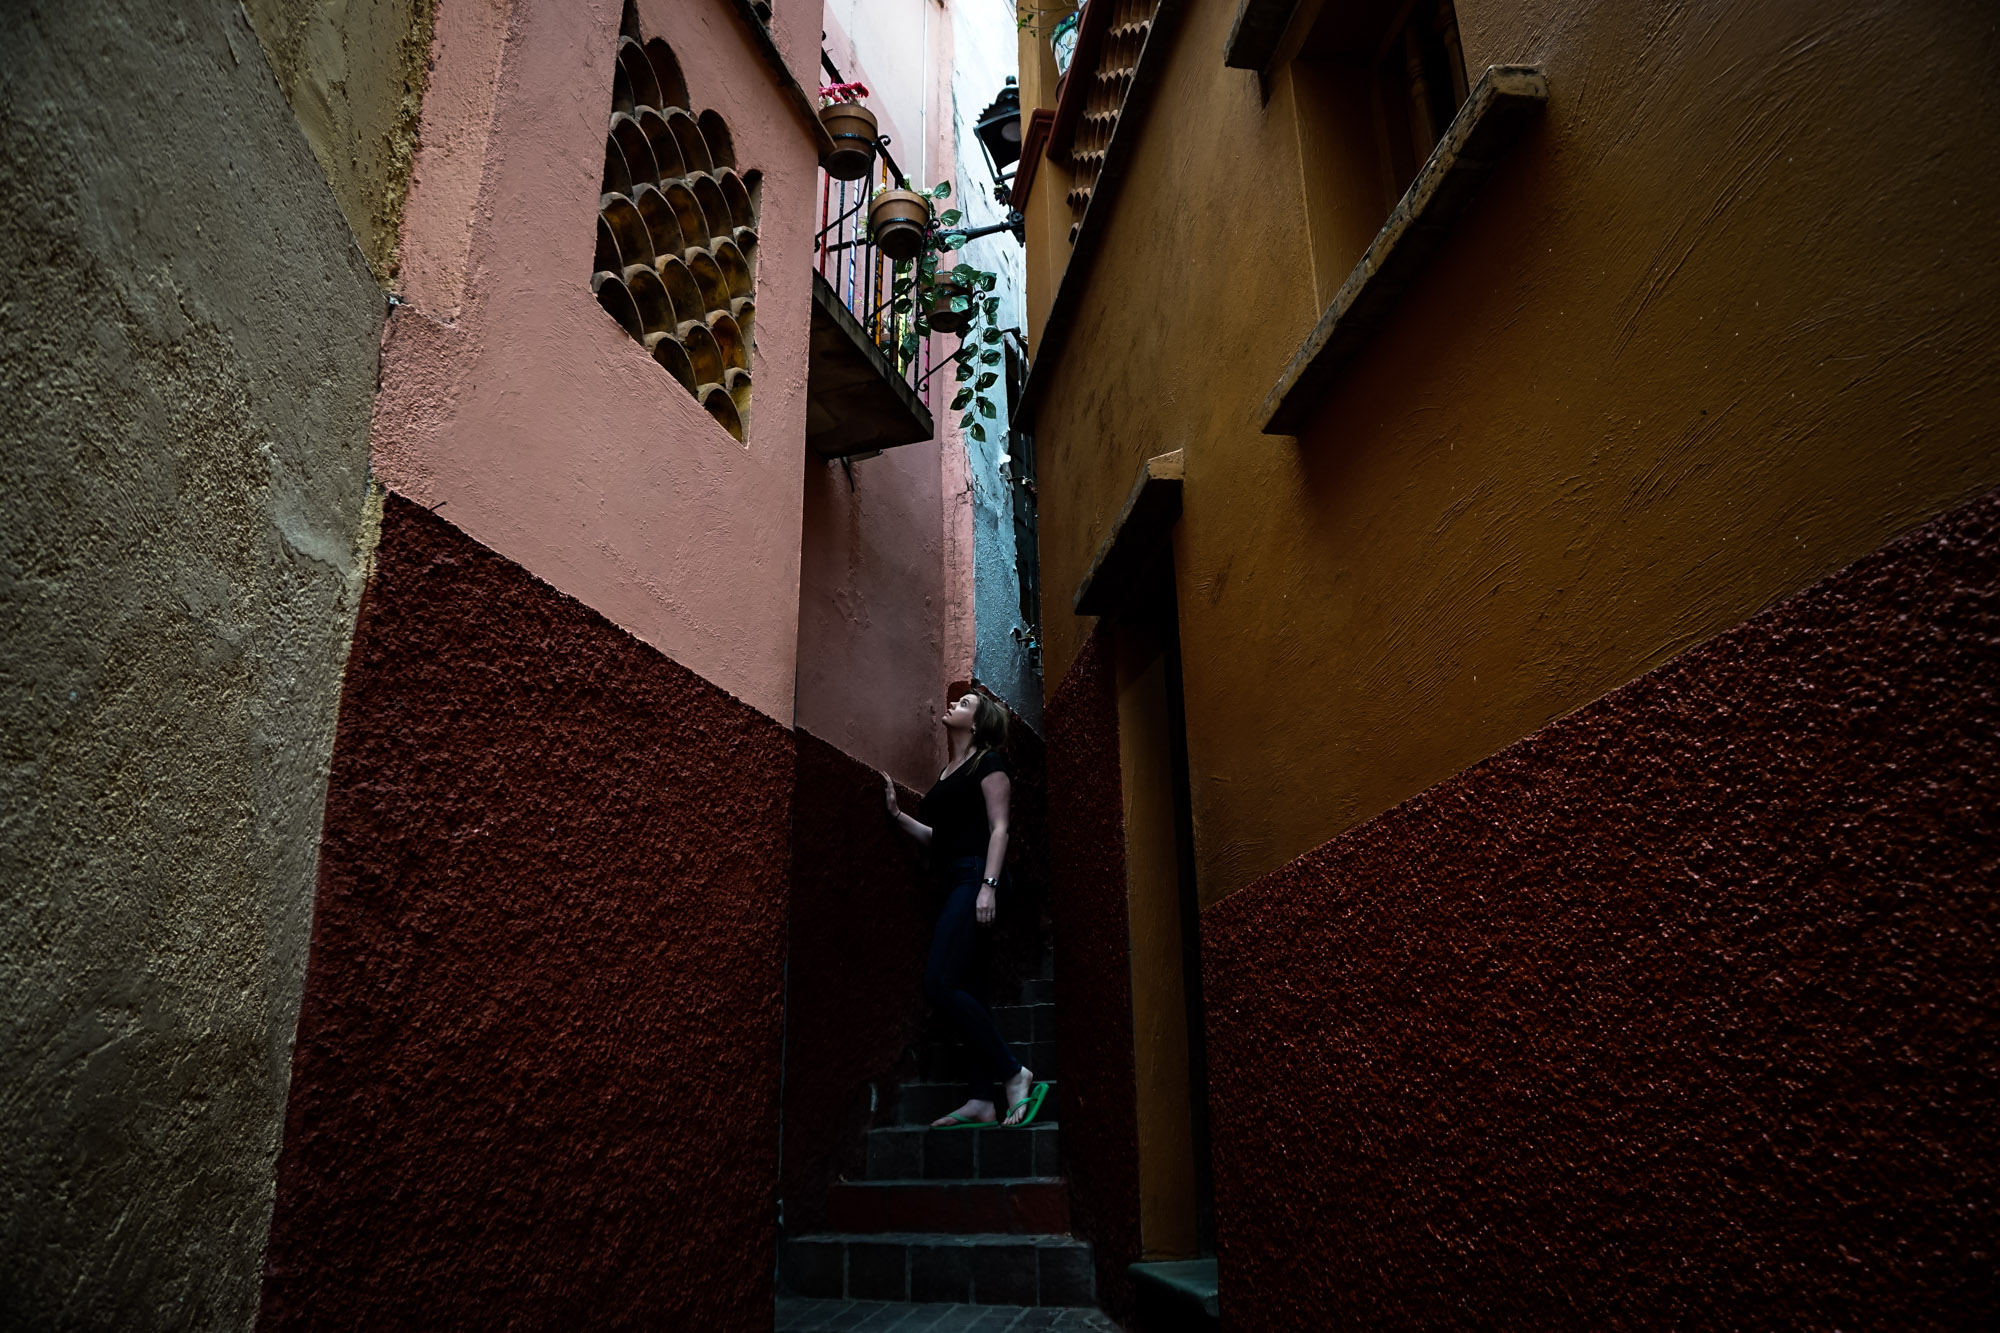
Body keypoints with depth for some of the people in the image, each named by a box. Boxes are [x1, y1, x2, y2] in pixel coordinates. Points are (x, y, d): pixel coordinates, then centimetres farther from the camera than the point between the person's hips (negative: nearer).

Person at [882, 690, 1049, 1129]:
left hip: (975, 878, -9)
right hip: (952, 882, 9)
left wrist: (988, 885, -19)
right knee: (963, 990, 4)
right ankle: (982, 1100, 5)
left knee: (939, 983, -17)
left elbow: (999, 828, -10)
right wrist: (896, 813, 15)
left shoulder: (988, 762, -1)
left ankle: (1014, 1075, -11)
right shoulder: (947, 772, 22)